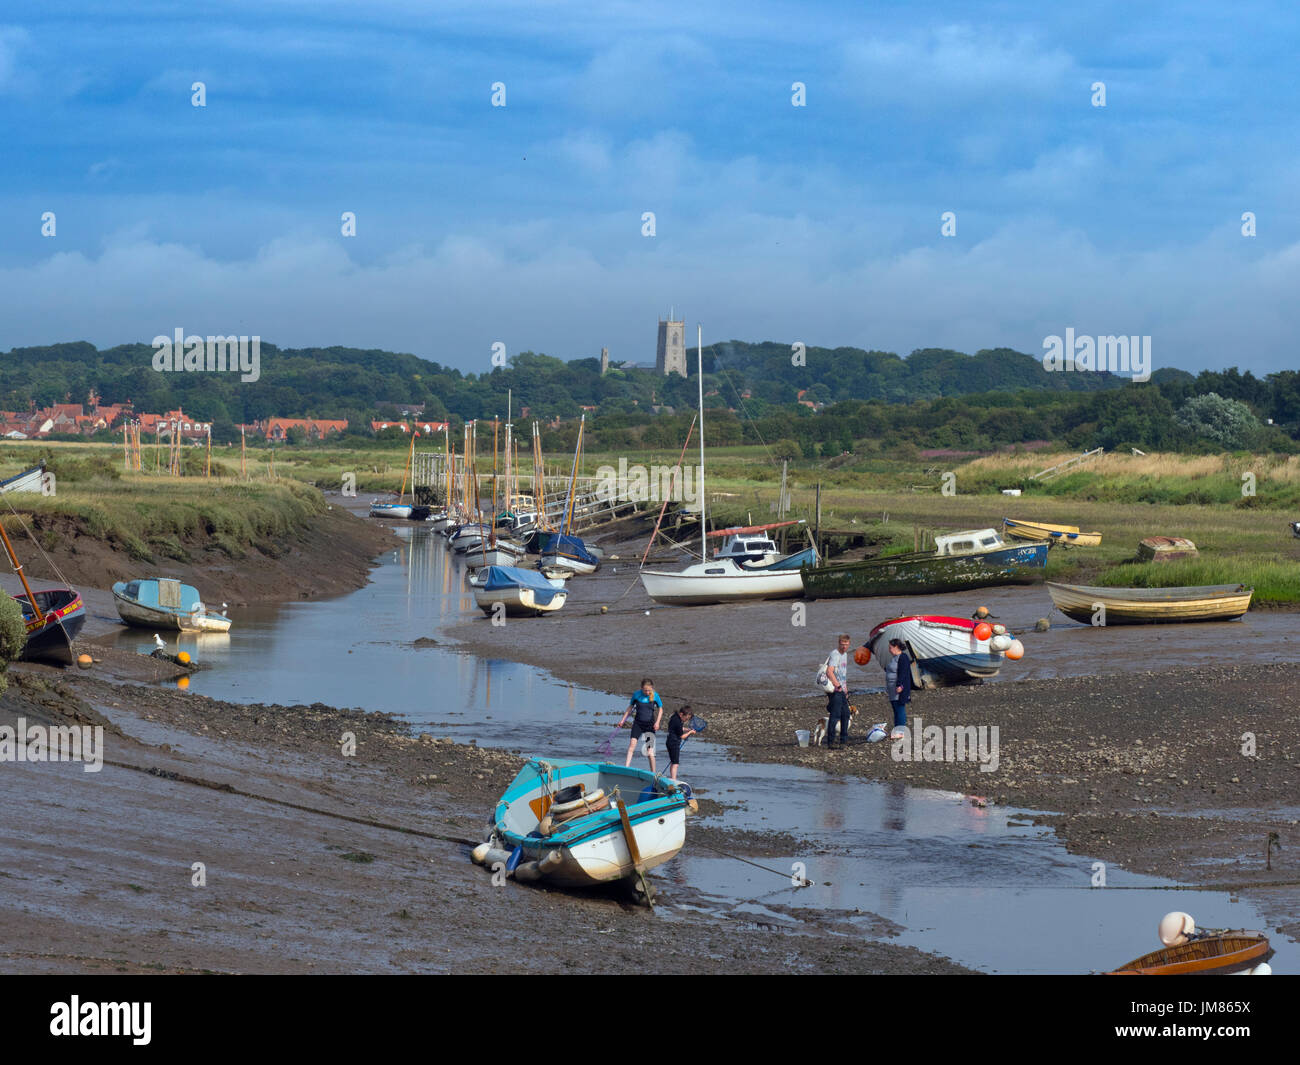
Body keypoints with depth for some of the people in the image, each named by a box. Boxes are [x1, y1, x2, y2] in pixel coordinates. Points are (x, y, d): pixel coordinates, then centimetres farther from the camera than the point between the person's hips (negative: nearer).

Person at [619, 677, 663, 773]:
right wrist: (622, 720, 10)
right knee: (632, 743, -18)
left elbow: (660, 709, 6)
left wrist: (657, 722, -7)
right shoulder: (636, 695, -3)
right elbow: (630, 707, 11)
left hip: (650, 725, -1)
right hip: (638, 723, 1)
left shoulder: (655, 696, -6)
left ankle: (653, 772, 11)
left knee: (649, 751, -2)